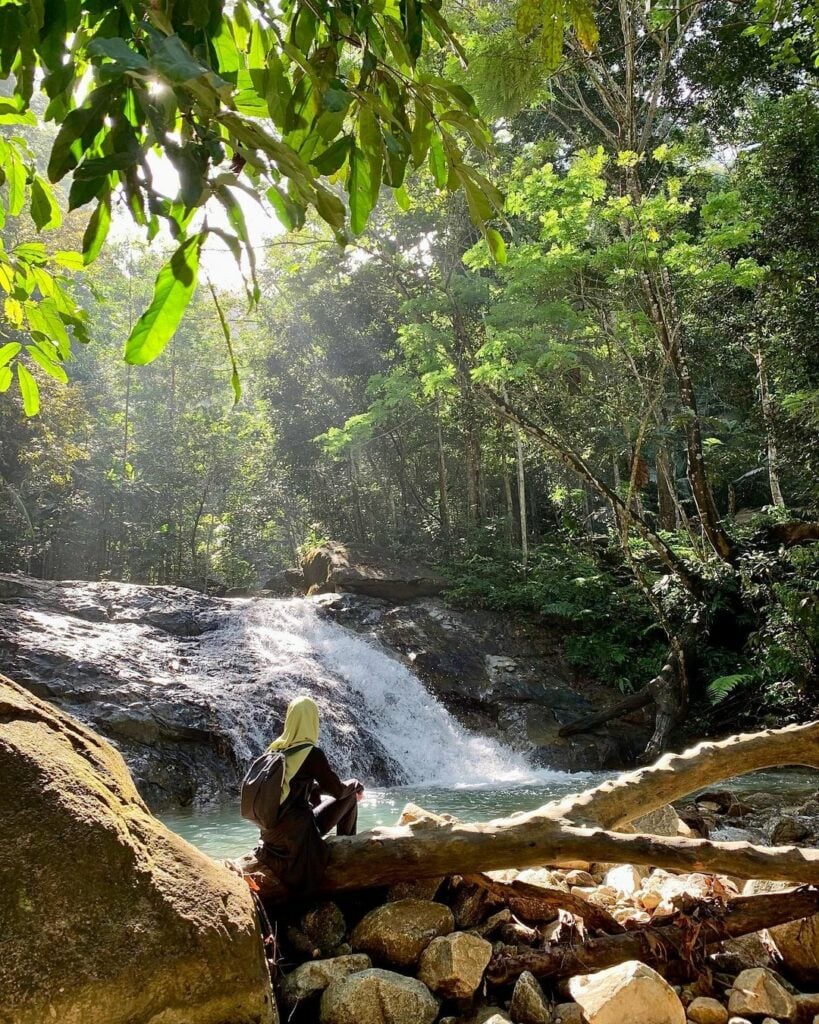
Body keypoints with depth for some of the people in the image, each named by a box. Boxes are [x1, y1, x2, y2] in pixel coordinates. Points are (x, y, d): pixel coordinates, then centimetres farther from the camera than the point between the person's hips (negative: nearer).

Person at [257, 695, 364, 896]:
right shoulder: (312, 753, -17)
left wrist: (318, 787, 25)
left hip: (272, 830, 7)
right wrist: (356, 786, 11)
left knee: (318, 796, 31)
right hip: (295, 831, -7)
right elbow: (338, 791, -8)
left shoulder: (276, 748, 3)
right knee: (350, 796, 10)